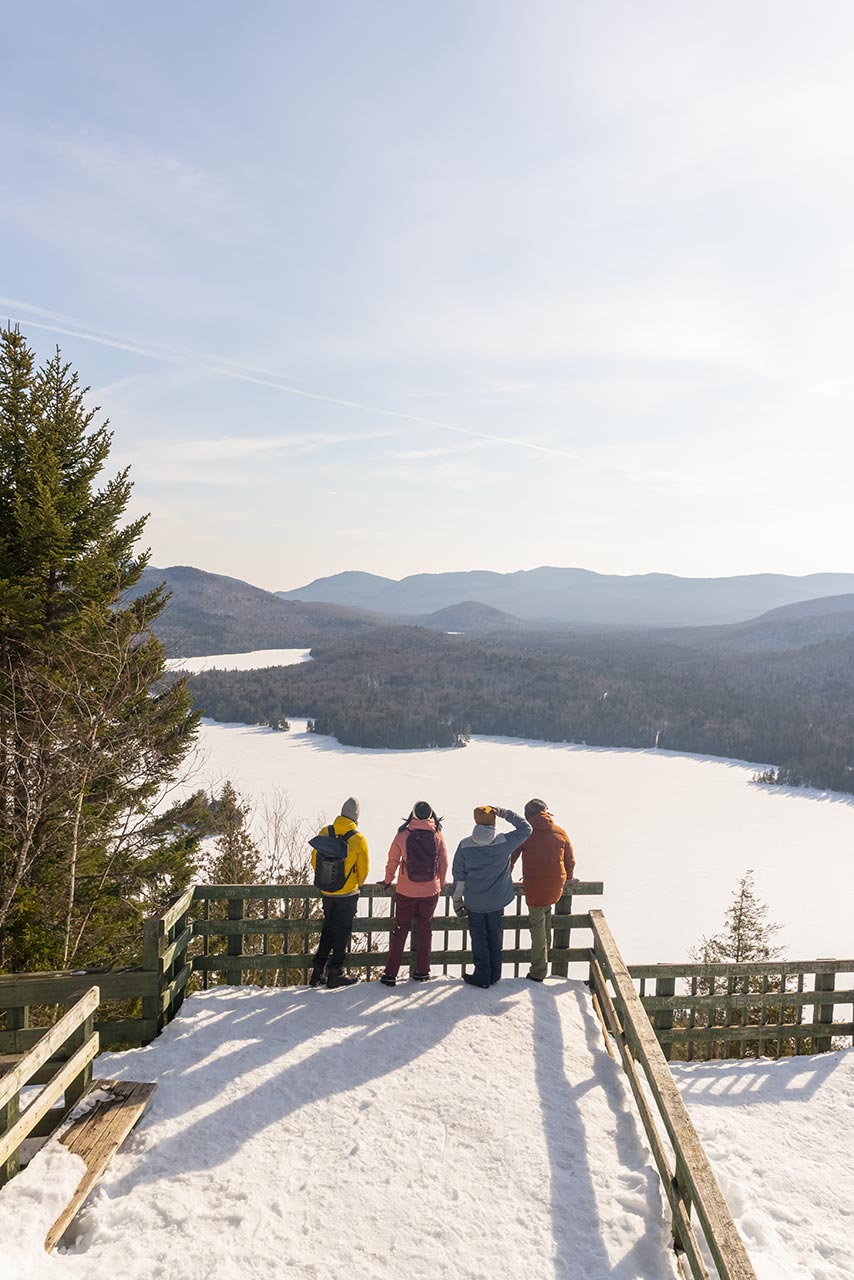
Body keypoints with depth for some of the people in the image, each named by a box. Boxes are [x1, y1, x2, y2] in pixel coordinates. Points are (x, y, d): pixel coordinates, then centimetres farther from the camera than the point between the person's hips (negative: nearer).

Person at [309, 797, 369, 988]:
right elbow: (363, 870, -6)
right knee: (342, 932, 10)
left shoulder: (324, 833, -6)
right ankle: (335, 974, 15)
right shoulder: (358, 839, -15)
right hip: (348, 894, -4)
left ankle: (317, 974, 19)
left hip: (326, 892, 4)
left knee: (327, 929, 18)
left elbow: (315, 860, 2)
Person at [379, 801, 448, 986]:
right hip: (430, 891, 1)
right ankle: (422, 971, 21)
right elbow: (444, 863, 4)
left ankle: (390, 974, 11)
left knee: (400, 930, 10)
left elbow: (393, 860, 0)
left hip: (406, 892, -1)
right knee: (425, 929, 16)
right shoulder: (437, 836, -5)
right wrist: (440, 884, 20)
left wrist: (388, 881, 17)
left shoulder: (403, 835, -8)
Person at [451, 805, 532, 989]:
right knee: (495, 937, 18)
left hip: (474, 902, -2)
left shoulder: (465, 845, -14)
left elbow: (458, 876, -7)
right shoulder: (504, 842, -15)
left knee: (479, 938, 12)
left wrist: (457, 899, 5)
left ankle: (482, 976, 17)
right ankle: (494, 975, 27)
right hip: (497, 901, 2)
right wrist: (505, 813, -3)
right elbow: (526, 828, -2)